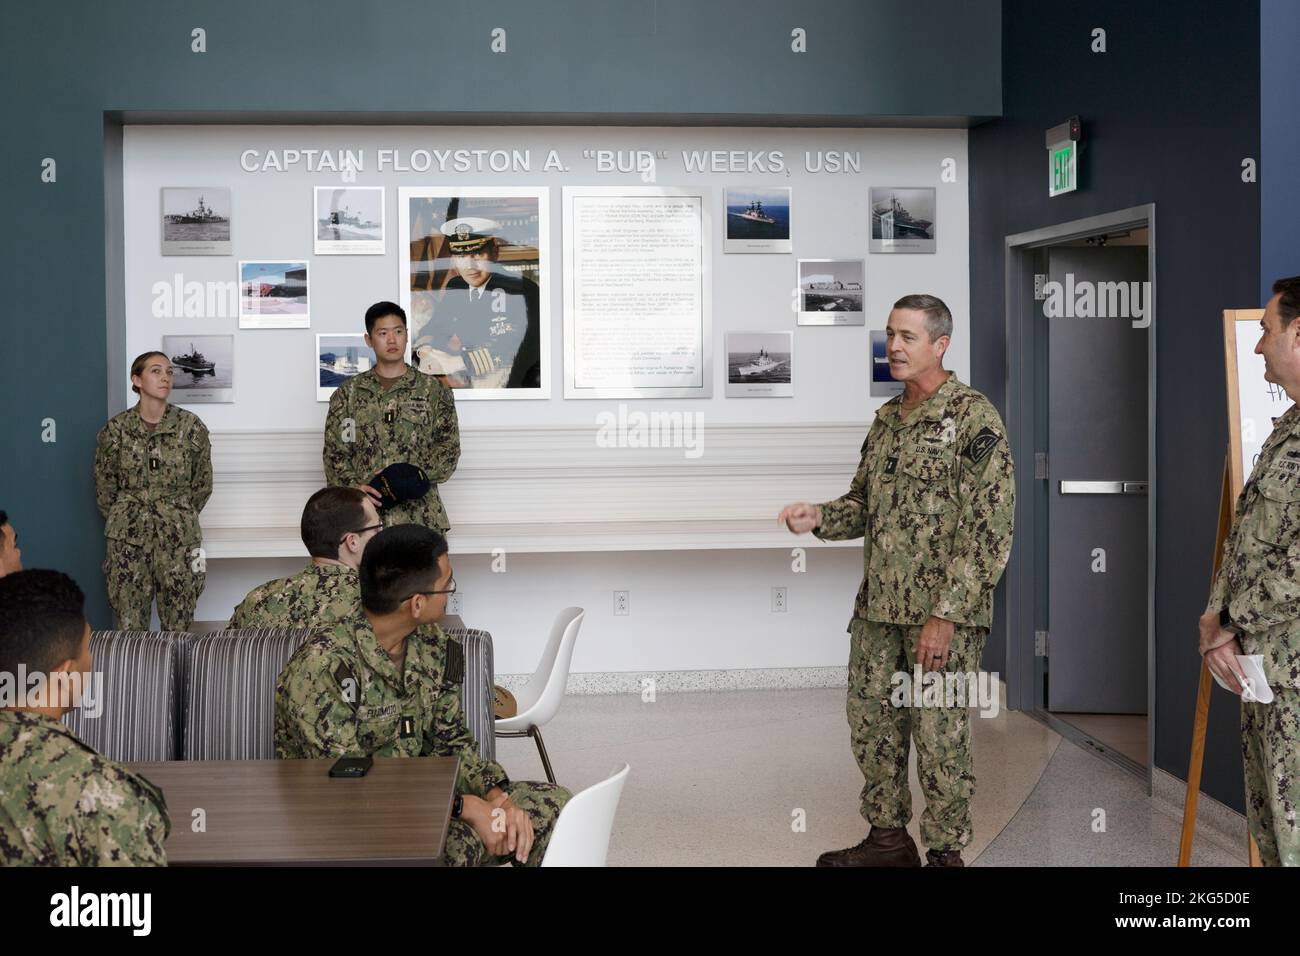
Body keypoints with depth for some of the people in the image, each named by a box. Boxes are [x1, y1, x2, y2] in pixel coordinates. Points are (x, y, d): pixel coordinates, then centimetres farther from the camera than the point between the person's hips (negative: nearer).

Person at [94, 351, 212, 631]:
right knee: (130, 622, 1)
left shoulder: (191, 426, -2)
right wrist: (124, 521, 12)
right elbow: (104, 487, 11)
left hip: (178, 534, 0)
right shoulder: (116, 429, 0)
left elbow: (203, 483, 8)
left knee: (179, 623, 0)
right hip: (128, 536, 0)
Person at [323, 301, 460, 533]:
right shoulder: (347, 394, 10)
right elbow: (334, 452, 5)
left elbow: (449, 449, 1)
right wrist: (355, 486, -14)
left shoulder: (434, 390, 7)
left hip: (421, 516, 0)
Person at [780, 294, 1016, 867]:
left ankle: (945, 852, 15)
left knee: (941, 736, 1)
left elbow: (989, 531, -16)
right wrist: (818, 517, -1)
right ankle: (888, 838, 29)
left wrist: (946, 615, -20)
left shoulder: (974, 417, -12)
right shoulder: (888, 417, 12)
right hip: (878, 606, 8)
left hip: (944, 610, -7)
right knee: (871, 721, 13)